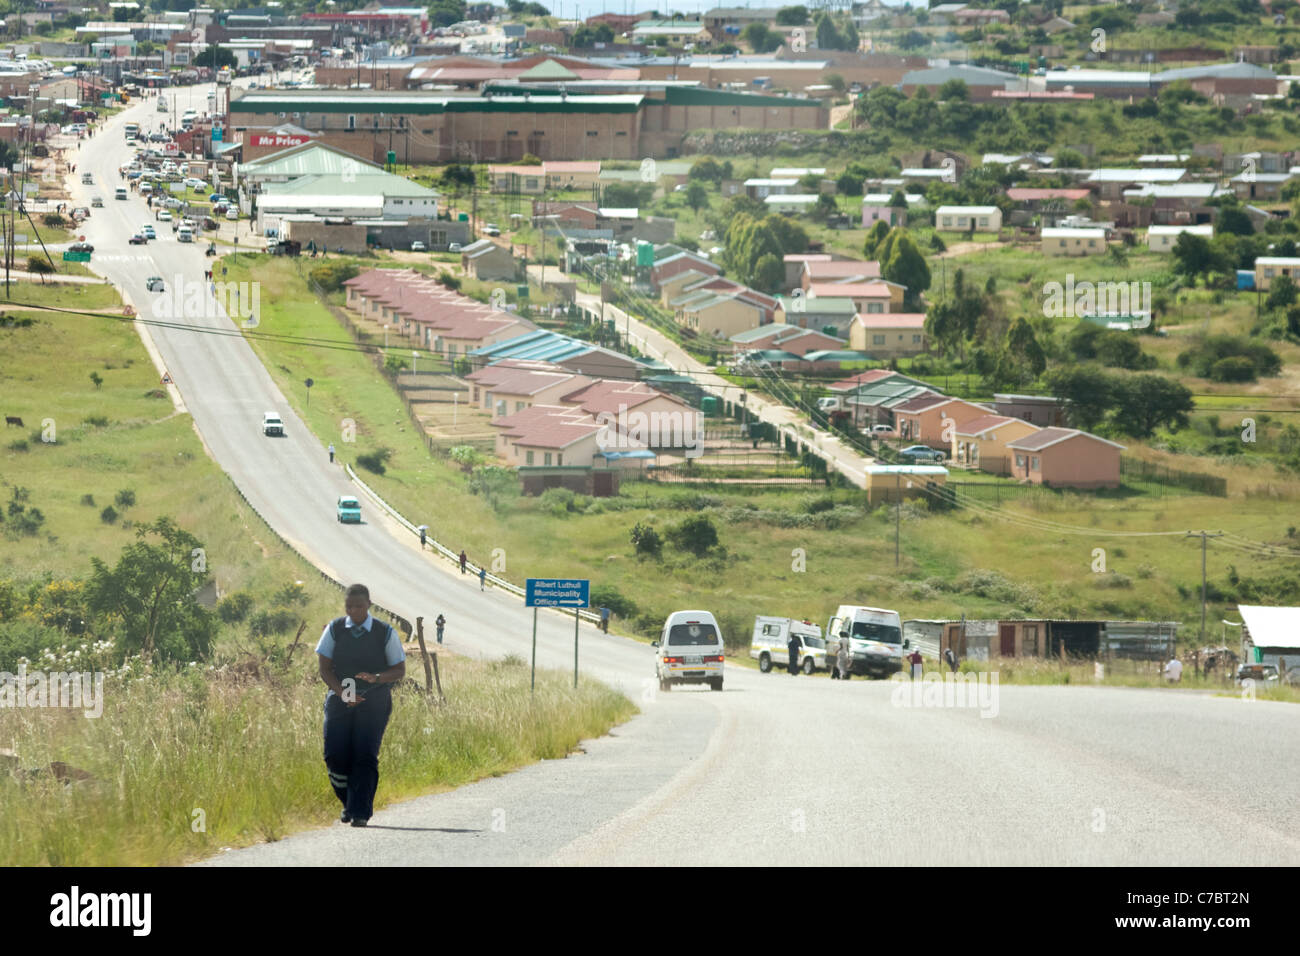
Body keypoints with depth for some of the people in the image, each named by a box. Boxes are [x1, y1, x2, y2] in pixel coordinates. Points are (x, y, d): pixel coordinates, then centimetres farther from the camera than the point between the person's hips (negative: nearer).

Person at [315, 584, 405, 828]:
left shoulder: (385, 633, 0)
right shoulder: (334, 630, 3)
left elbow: (400, 670, 4)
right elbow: (325, 669, 2)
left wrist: (376, 678, -17)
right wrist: (342, 693, -15)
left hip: (374, 701, -2)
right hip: (340, 698, 2)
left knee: (365, 756, -13)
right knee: (335, 755, -8)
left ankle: (360, 812, -10)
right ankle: (348, 803, 16)